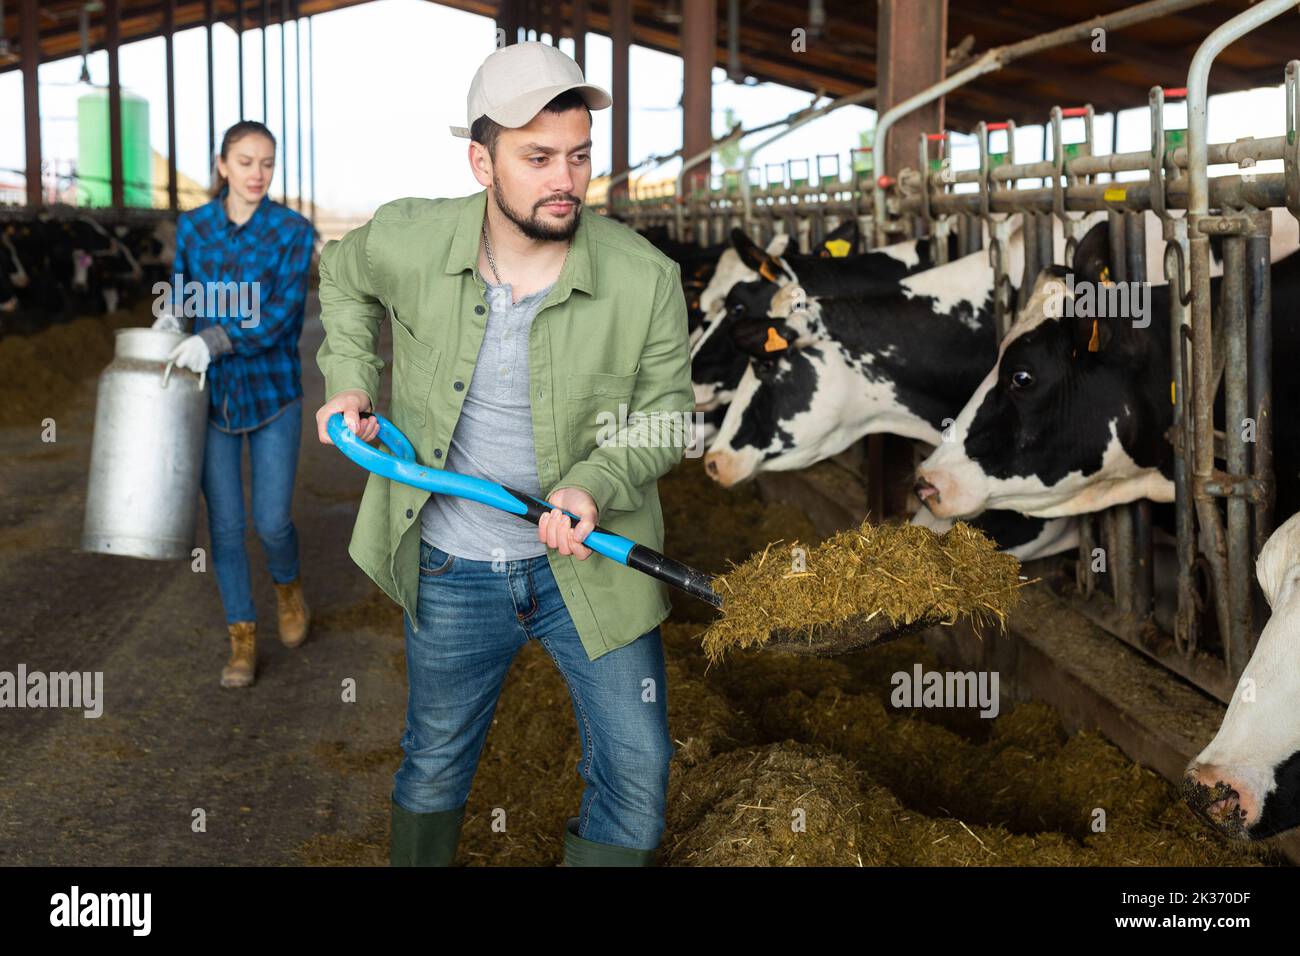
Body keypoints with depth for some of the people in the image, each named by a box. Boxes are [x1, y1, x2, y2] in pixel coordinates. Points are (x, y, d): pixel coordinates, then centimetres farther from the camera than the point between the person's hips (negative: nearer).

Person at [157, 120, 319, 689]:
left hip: (273, 392, -2)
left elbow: (282, 312, -18)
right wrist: (172, 313, -9)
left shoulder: (295, 231, -9)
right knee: (225, 522, 1)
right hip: (211, 394, 2)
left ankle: (287, 584, 32)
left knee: (272, 522, -3)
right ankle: (242, 640, 15)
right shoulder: (192, 226, 0)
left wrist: (214, 341, -30)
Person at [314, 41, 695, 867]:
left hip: (590, 567, -1)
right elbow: (343, 276, 13)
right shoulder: (406, 240, -12)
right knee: (436, 767, 20)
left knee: (637, 775, 5)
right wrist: (351, 382, 3)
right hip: (452, 573, 1)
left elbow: (666, 410, -6)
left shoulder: (647, 279, -18)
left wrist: (596, 482, -23)